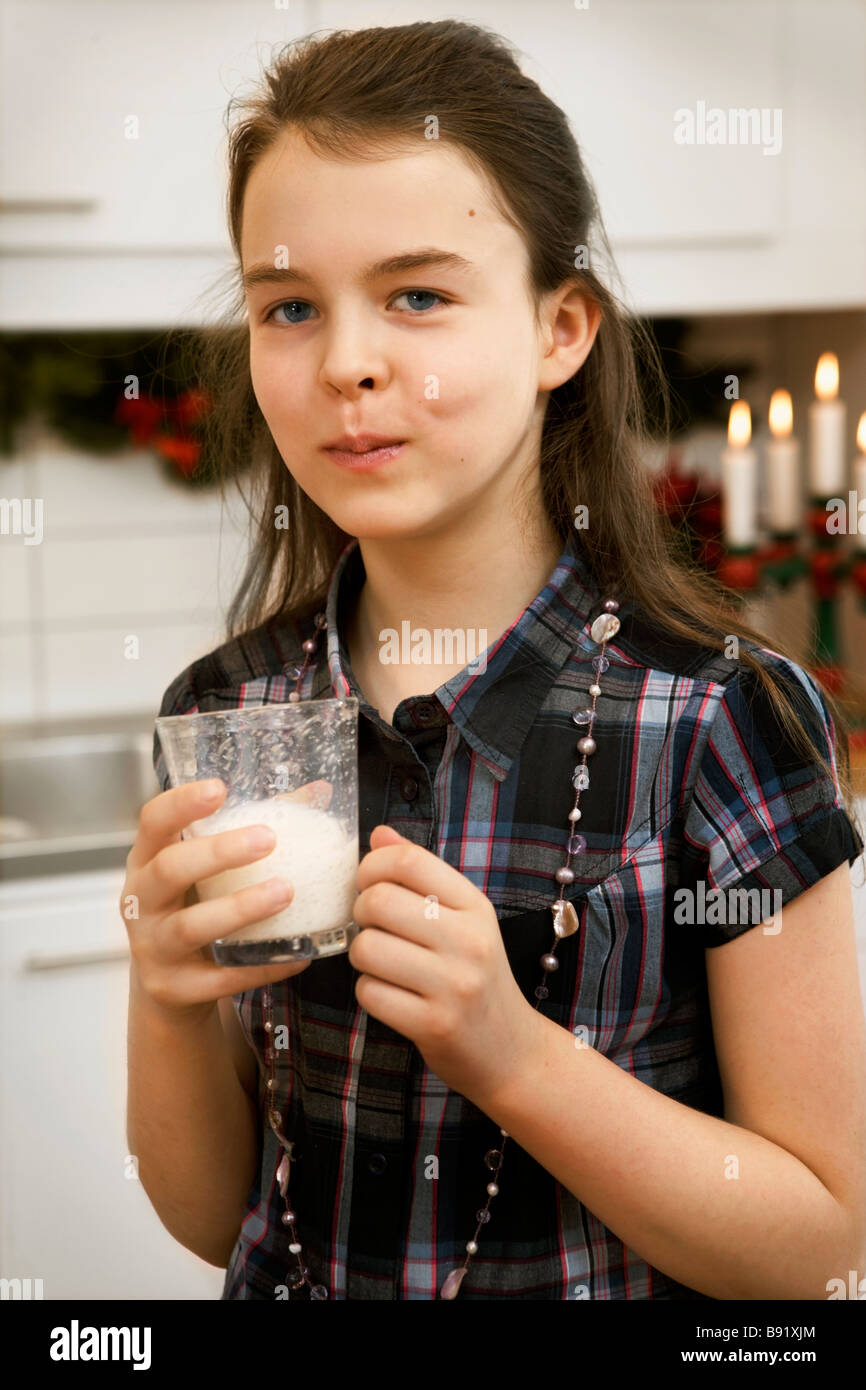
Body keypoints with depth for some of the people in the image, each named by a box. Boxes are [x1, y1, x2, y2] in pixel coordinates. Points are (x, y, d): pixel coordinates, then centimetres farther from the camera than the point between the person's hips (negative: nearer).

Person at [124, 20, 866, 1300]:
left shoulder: (721, 717, -20)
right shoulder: (223, 714, -9)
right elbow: (214, 1219, -3)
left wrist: (508, 1049, -29)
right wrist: (168, 1005, -22)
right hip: (297, 1286, 3)